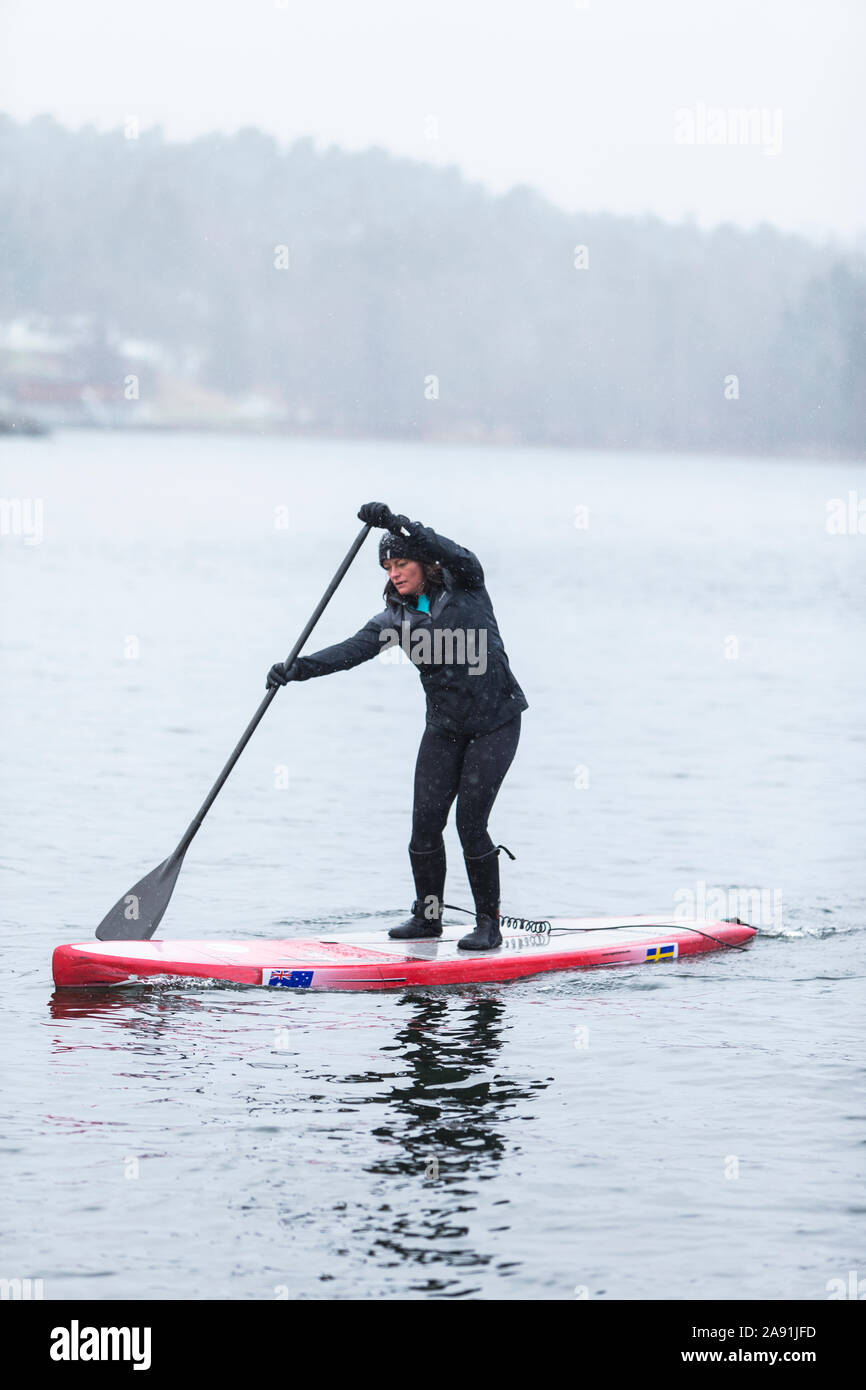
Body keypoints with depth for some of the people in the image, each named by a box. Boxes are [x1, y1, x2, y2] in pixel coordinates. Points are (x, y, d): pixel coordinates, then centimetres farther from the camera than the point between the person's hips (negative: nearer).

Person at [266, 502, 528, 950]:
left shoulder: (466, 589, -7)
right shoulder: (397, 616, 2)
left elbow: (457, 557, -30)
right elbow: (354, 649, -12)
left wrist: (395, 523, -40)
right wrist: (300, 668, -29)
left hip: (495, 724, -5)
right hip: (444, 727, 5)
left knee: (470, 823, -10)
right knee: (425, 821, -3)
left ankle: (488, 922, 2)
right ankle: (428, 914, 15)